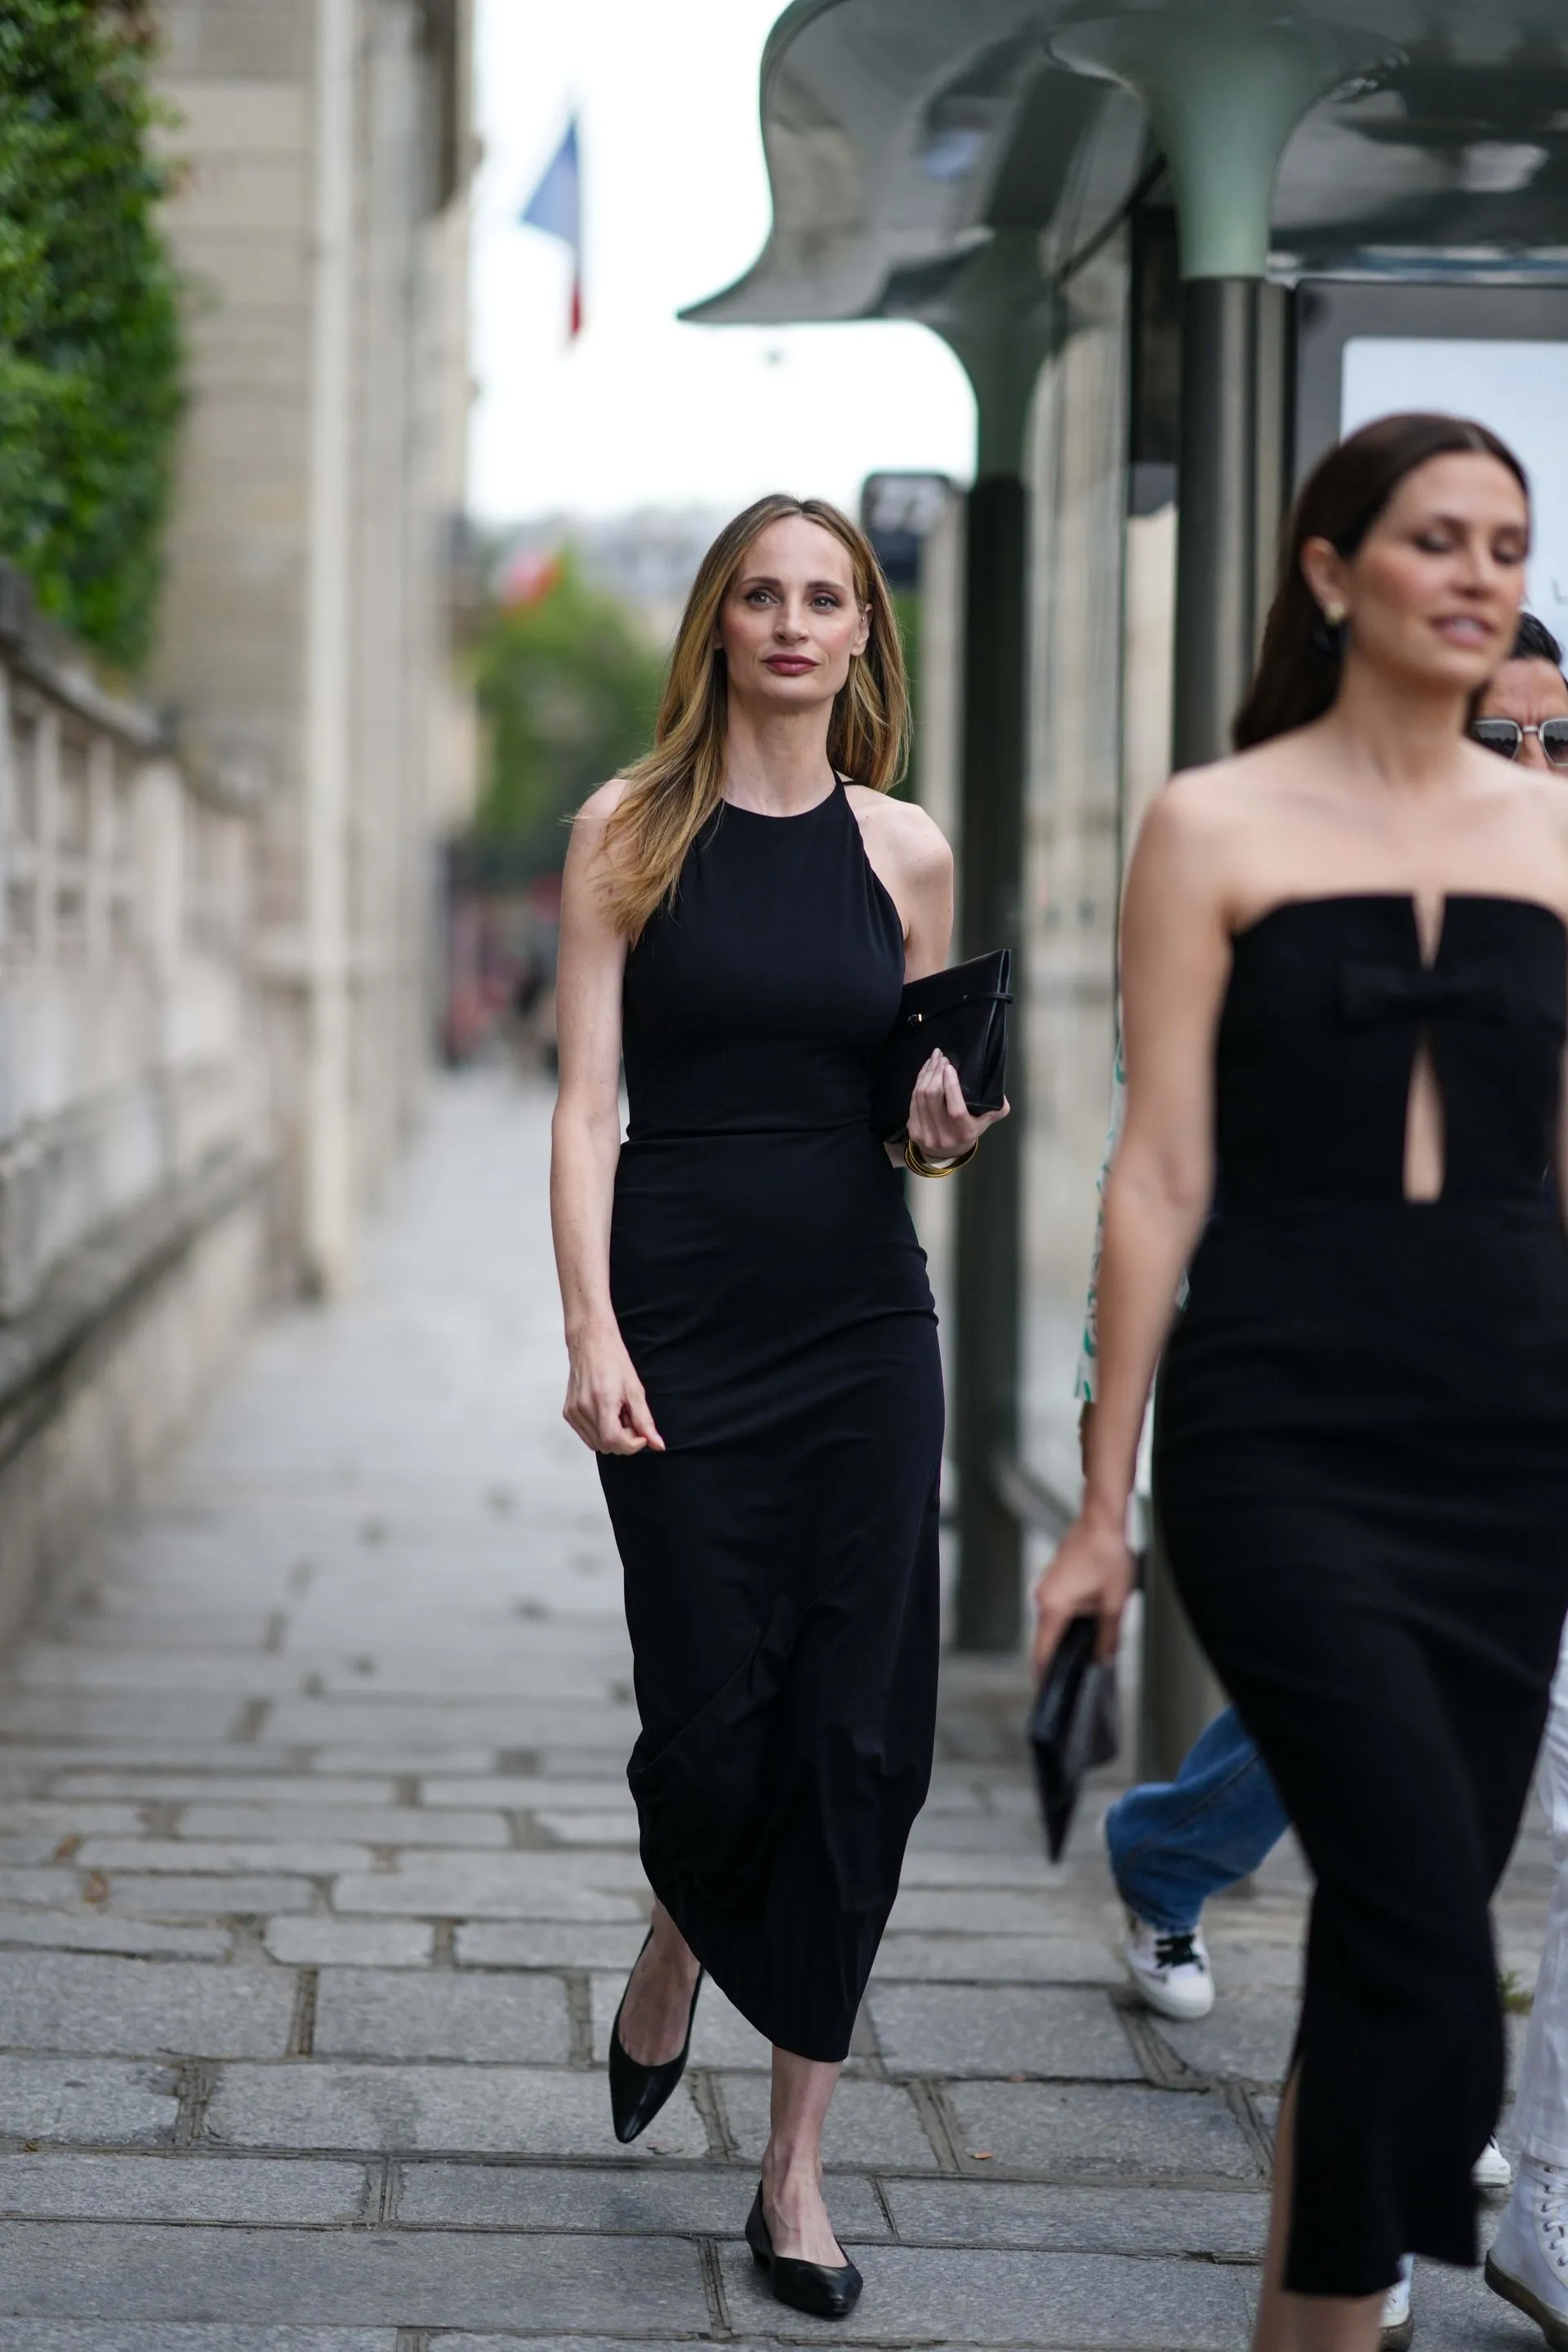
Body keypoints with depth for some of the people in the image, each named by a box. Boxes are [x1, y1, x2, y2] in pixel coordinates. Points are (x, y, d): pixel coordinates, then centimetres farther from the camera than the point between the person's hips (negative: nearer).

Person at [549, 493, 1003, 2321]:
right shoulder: (630, 833, 1)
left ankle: (798, 2162, 9)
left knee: (858, 1737, -1)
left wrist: (938, 1131, -7)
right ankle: (675, 1948, 35)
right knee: (712, 1725, -2)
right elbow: (587, 1101, -3)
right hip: (682, 1329, -2)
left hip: (861, 1328, 2)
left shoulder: (906, 854, 8)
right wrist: (590, 1330, -14)